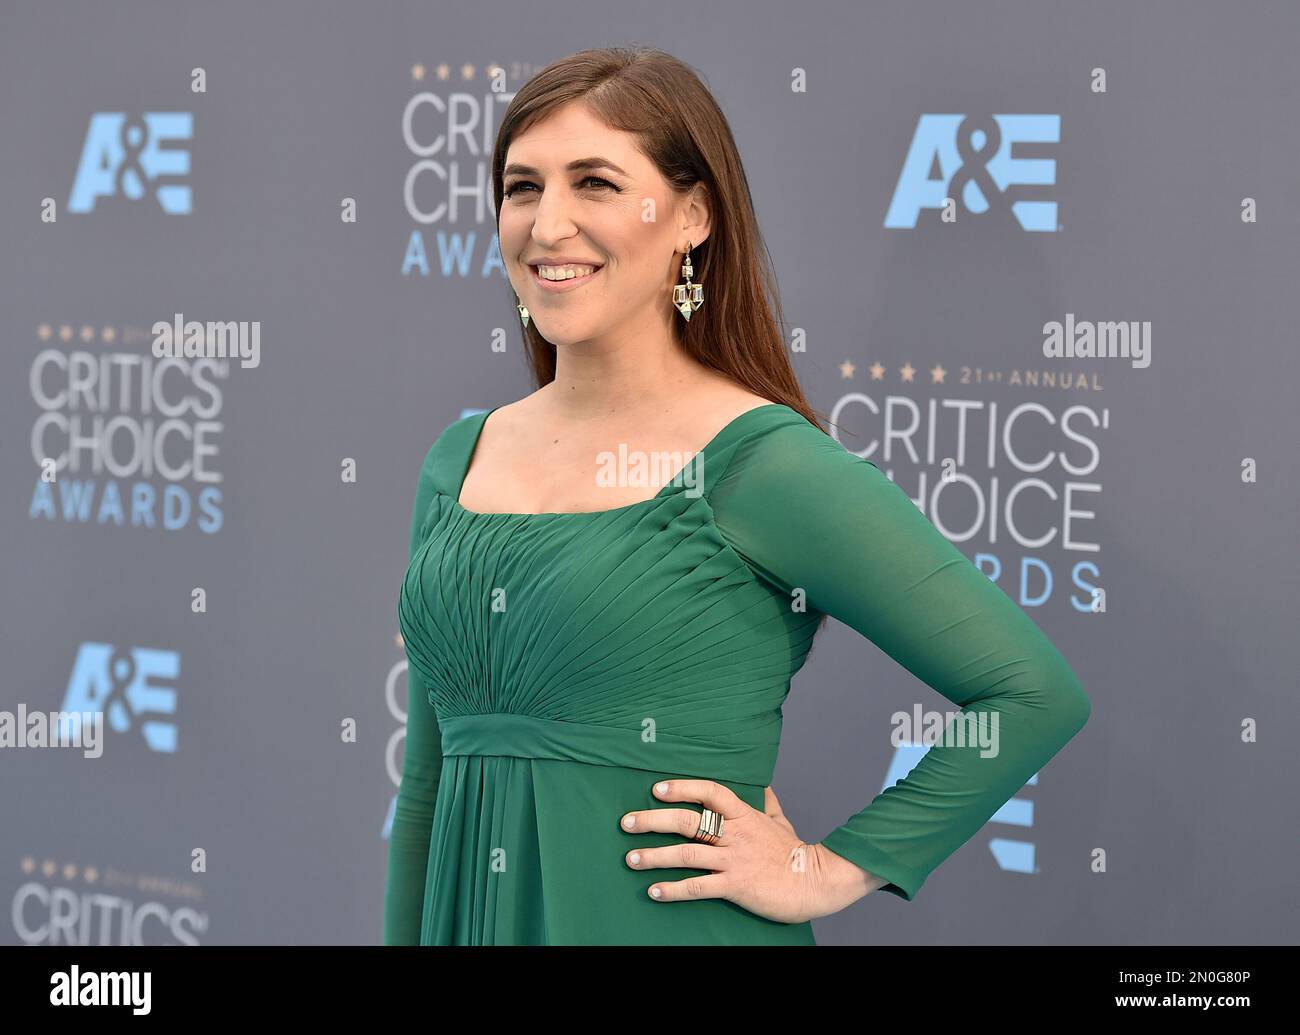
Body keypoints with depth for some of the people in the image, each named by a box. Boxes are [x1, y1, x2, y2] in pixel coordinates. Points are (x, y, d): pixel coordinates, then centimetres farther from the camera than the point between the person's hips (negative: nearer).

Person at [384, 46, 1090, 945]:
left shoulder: (766, 467, -13)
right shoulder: (457, 462, 6)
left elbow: (1037, 693, -14)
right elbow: (429, 781, 13)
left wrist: (829, 871, -11)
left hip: (673, 925, -5)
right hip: (473, 919, 5)